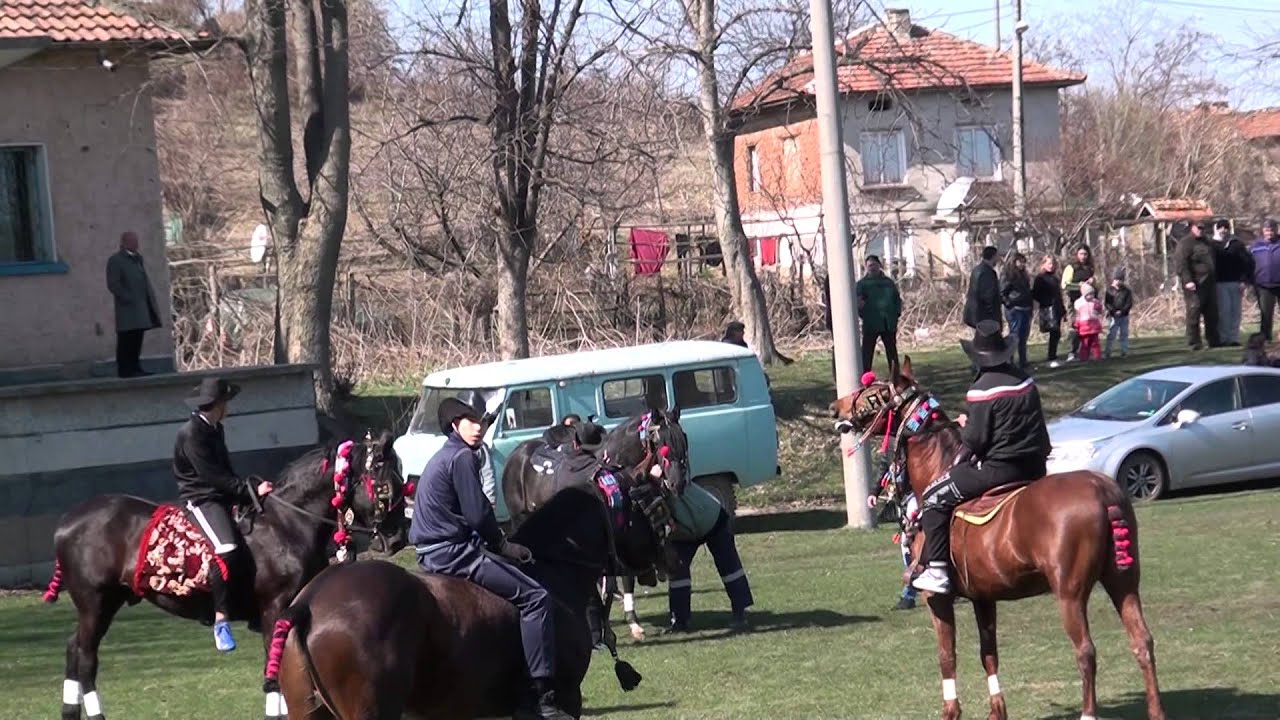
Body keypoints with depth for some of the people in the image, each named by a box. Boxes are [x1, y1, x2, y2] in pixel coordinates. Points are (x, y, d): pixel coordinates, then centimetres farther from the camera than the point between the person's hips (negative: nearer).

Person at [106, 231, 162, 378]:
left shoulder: (137, 259, 19)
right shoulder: (115, 260, -5)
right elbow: (113, 284, -12)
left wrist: (150, 300, 11)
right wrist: (127, 299, -17)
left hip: (140, 308, 8)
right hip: (128, 309, -8)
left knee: (137, 338, 8)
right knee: (127, 340, -7)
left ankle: (134, 368, 12)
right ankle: (125, 370, -6)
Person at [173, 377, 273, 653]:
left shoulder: (215, 430, 15)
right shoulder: (191, 434, -15)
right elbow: (214, 476, -21)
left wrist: (249, 489, 7)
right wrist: (250, 491, -22)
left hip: (222, 497, 10)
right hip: (200, 500, -10)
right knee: (225, 548, -32)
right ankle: (221, 618, -31)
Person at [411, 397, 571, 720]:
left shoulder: (444, 457, 19)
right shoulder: (462, 457, -12)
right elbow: (478, 515, -16)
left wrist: (498, 545, 14)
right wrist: (503, 546, 0)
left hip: (433, 553, 11)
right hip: (454, 553, -11)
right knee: (535, 597, -12)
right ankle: (541, 693, -18)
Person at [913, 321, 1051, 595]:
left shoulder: (982, 390, -14)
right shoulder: (1025, 380, 9)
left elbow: (975, 441, -16)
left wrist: (964, 426, 6)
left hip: (999, 468, -8)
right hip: (1035, 467, 8)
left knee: (934, 499, 0)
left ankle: (936, 571, -10)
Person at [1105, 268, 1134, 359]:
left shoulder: (1126, 291, 0)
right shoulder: (1109, 291, -1)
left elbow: (1129, 303, -4)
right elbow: (1107, 303, -5)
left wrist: (1122, 311, -18)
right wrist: (1113, 311, -21)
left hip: (1124, 316, 2)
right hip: (1113, 317, -1)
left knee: (1124, 334, 9)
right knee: (1111, 335, -3)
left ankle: (1124, 351, 16)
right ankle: (1108, 352, 0)